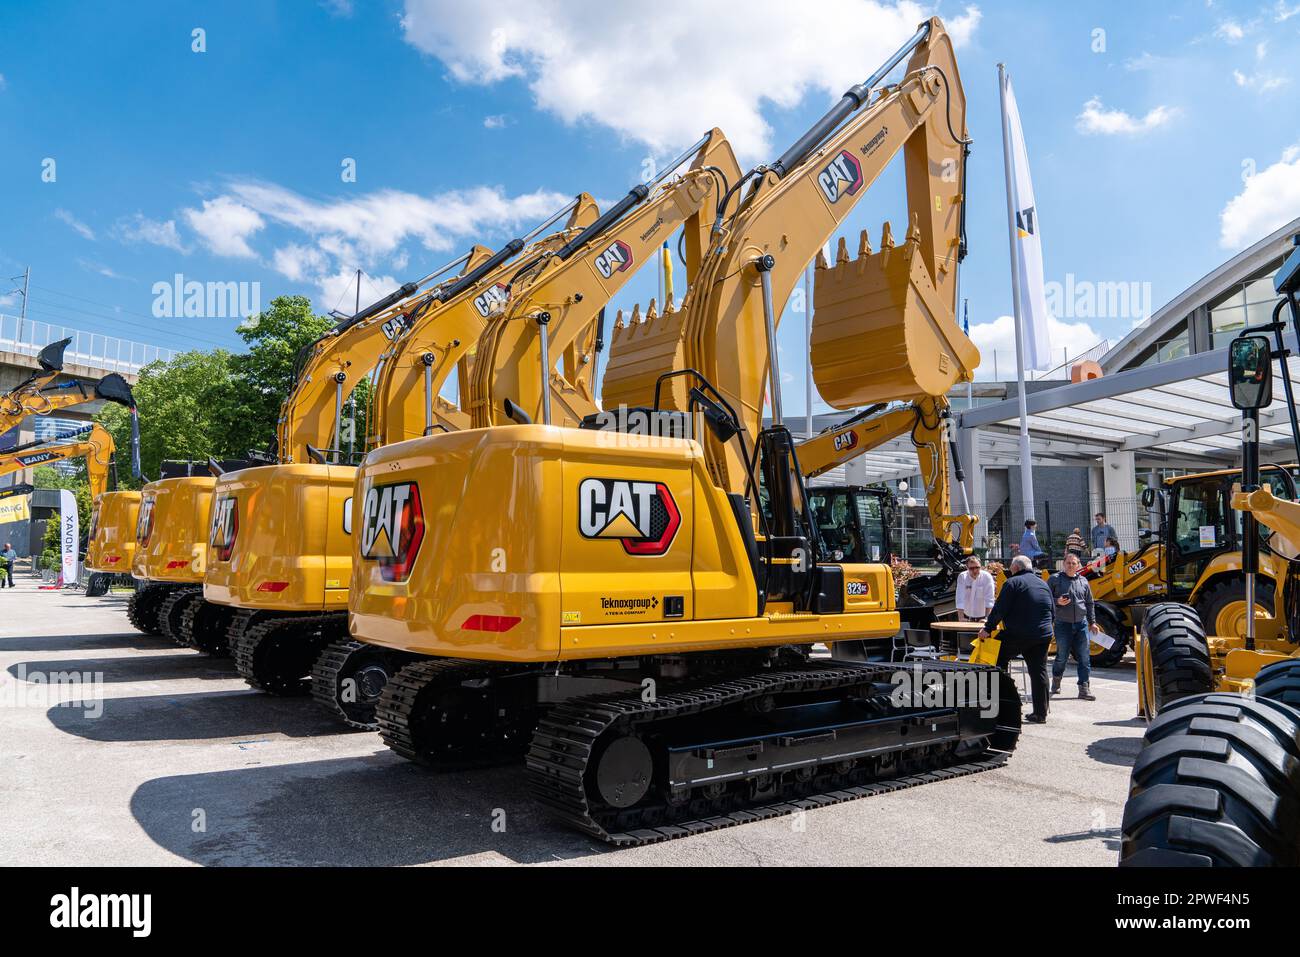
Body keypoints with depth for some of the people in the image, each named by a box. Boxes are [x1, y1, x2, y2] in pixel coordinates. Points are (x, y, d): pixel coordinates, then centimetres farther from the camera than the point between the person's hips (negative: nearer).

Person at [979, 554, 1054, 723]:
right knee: (1039, 672, 9)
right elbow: (1052, 612, 22)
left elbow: (999, 609, -11)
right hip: (1043, 636, 6)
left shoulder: (1013, 583, -6)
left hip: (1017, 635, -6)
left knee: (998, 663, 9)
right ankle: (1040, 713, 11)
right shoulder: (1044, 584, 17)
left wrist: (988, 628, -4)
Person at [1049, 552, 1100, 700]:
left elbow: (1089, 603, 18)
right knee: (1062, 656, 2)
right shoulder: (1055, 579, -1)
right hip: (1063, 624, -3)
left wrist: (1092, 622, 16)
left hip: (1081, 624, 4)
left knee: (1084, 657, 1)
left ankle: (1084, 688, 5)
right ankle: (1056, 681, 27)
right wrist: (1057, 601, -17)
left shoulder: (1083, 581, 11)